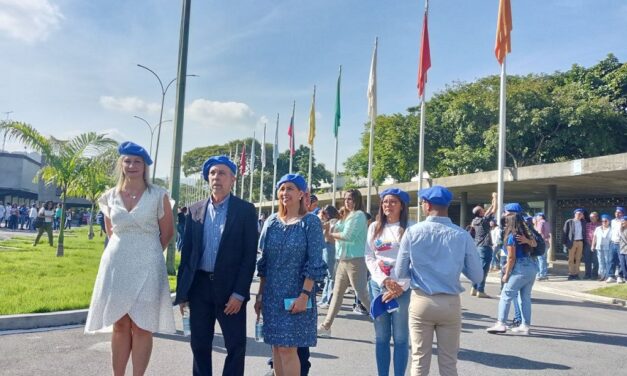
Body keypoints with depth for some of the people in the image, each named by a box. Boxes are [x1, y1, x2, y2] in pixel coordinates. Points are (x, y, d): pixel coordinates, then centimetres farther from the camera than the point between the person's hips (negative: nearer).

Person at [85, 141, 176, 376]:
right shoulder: (110, 196, 5)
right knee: (119, 326, 8)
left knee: (142, 327, 0)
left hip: (146, 267, -3)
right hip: (116, 265, 3)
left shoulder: (158, 196, -5)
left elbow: (168, 232, 2)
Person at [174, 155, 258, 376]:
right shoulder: (195, 210, 7)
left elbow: (250, 254, -7)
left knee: (236, 345, 3)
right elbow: (186, 252, 8)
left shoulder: (245, 210, -3)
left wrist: (239, 293, -13)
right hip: (199, 285, 3)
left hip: (230, 287, -3)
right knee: (199, 344, 12)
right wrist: (182, 291, 5)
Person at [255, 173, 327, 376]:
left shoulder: (310, 222, -7)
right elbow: (264, 261, 10)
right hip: (272, 294, 5)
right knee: (276, 347, 11)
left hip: (296, 294, -5)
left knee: (288, 348, -4)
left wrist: (305, 294, -18)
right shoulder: (272, 221, 6)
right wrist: (260, 294, 8)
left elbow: (315, 263, -11)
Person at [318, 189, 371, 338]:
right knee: (337, 294, 12)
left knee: (362, 295, -7)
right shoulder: (347, 216, 18)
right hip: (343, 260, 9)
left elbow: (347, 236, -17)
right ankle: (326, 327, 19)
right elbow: (338, 233, 13)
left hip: (355, 260, -9)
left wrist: (330, 233, -4)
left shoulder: (359, 215, -9)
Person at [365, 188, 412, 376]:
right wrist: (384, 280, -9)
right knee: (381, 337, 9)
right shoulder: (374, 227, 9)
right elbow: (369, 258, 5)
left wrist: (400, 287, -14)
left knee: (400, 337, 2)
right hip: (378, 285, 3)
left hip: (403, 288, -3)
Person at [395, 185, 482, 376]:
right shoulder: (462, 235, -8)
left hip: (420, 301, 0)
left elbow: (399, 274, -2)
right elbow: (477, 277, -2)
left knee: (419, 360, 11)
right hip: (451, 303, 1)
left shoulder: (413, 232, -8)